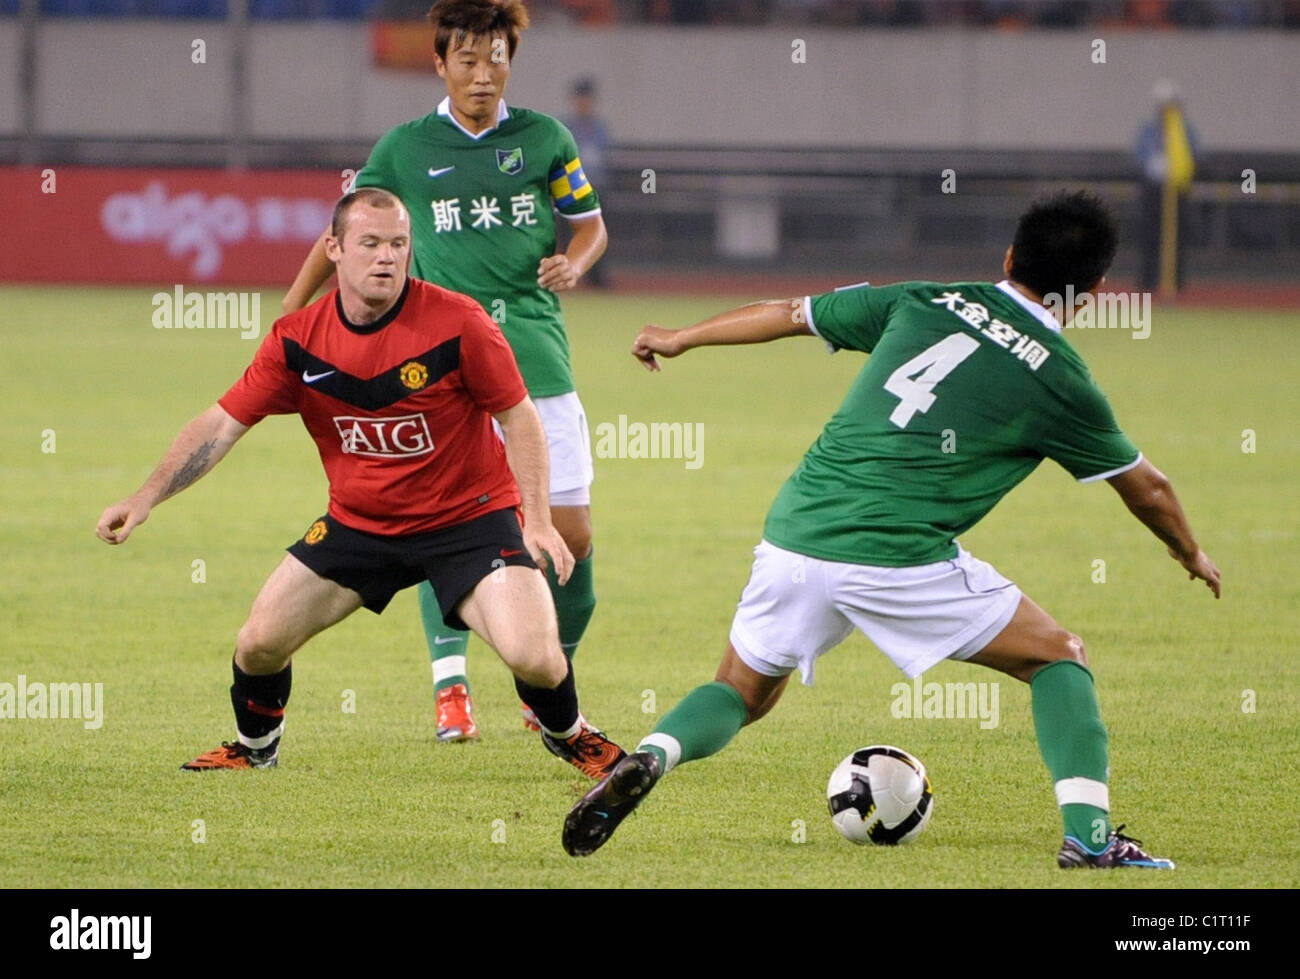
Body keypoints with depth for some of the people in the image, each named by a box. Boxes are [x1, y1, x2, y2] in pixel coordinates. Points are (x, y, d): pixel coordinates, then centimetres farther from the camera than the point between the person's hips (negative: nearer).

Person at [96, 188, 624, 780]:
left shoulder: (457, 322, -18)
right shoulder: (297, 340, -10)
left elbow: (518, 416, -9)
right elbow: (222, 424, -5)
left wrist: (537, 518, -16)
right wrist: (146, 498, -13)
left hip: (469, 516, -3)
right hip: (358, 524, 3)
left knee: (533, 657, -21)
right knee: (260, 643, -4)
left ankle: (568, 735, 14)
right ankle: (254, 746, 29)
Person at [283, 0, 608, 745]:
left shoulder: (545, 139, 7)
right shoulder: (406, 149, 6)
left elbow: (592, 225, 16)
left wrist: (574, 263, -6)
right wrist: (288, 318, 11)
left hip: (538, 361, 1)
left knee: (571, 533, -3)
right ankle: (450, 688, -3)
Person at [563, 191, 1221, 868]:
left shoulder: (926, 303, 13)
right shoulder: (1059, 380, 4)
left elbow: (787, 315, 23)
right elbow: (1145, 489, 18)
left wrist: (679, 339, 39)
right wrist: (1191, 555, 39)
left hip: (793, 535, 4)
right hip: (899, 558, -4)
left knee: (743, 690, 23)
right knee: (1057, 658, 12)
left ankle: (649, 759, -6)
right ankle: (1088, 834, -3)